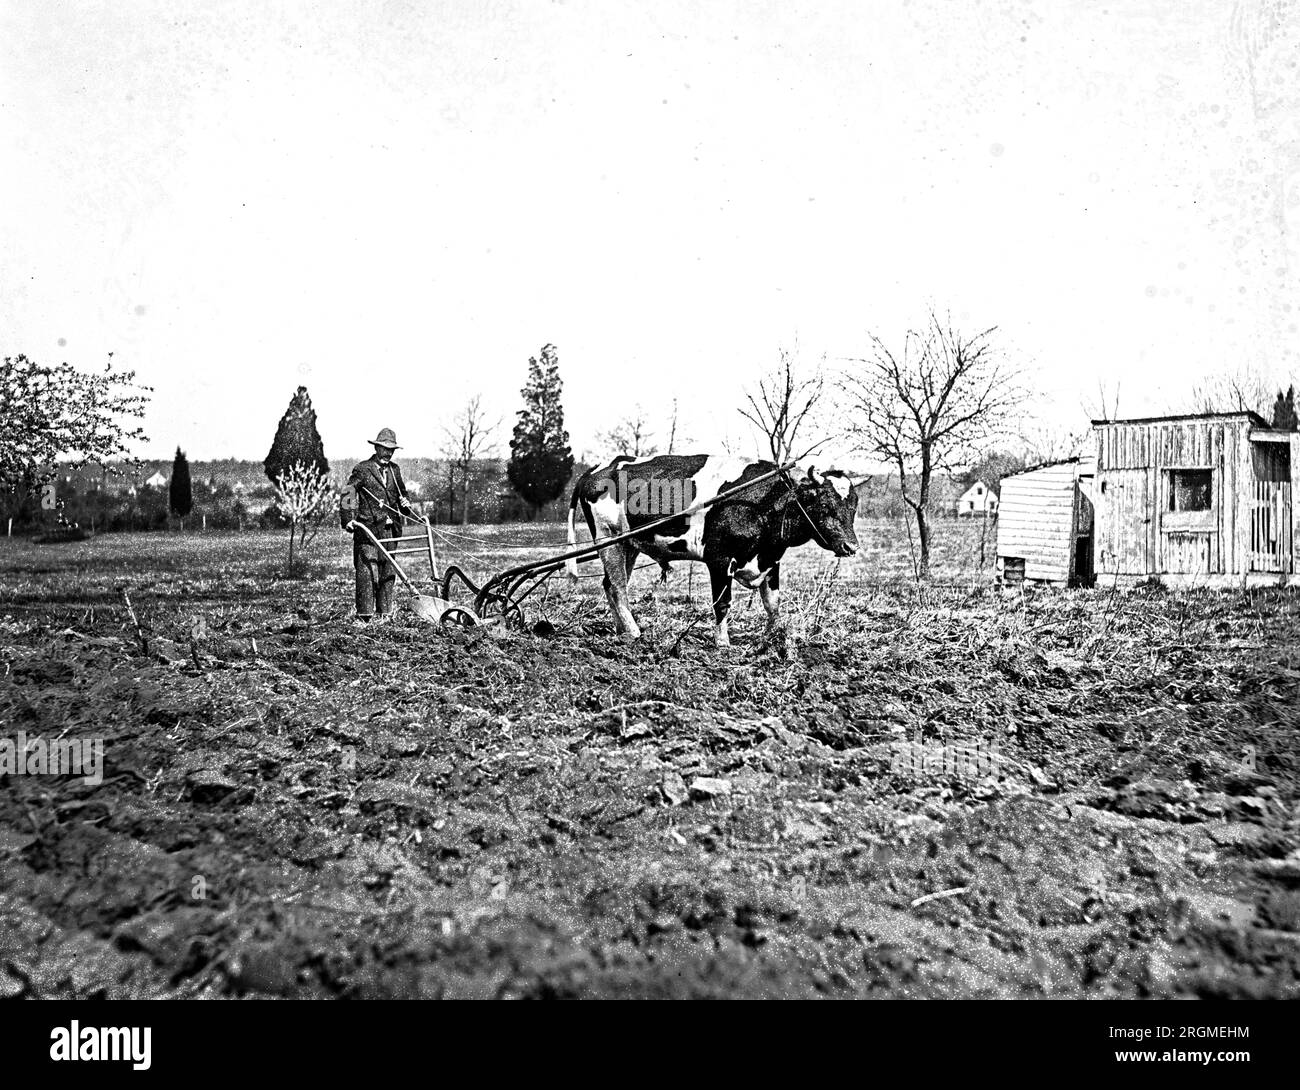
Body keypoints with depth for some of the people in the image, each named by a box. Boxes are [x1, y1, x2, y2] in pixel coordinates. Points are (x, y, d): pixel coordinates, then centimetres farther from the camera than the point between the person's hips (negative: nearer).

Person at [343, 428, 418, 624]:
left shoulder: (394, 470, 15)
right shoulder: (362, 469, -2)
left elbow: (401, 496, 26)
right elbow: (348, 494, -7)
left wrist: (415, 515, 12)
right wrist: (348, 520, -17)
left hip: (389, 528, 6)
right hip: (368, 528, -6)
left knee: (388, 571, 7)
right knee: (368, 571, -9)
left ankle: (385, 614, 14)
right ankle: (364, 616, -7)